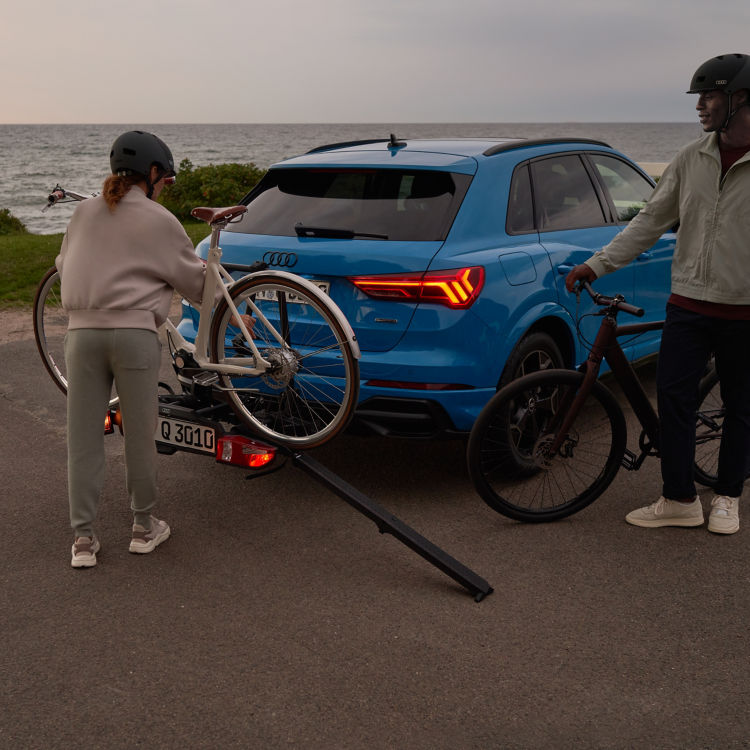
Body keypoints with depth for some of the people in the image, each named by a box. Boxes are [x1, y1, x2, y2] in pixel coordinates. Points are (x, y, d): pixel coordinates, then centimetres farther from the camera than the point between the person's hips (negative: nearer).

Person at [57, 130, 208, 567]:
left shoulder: (85, 212, 12)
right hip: (135, 333, -3)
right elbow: (194, 280, 7)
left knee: (84, 437, 7)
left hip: (83, 331, 4)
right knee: (140, 435, 9)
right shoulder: (158, 220, 0)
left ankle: (83, 538, 10)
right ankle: (144, 527, 22)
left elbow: (64, 267, 23)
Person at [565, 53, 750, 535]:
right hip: (689, 303, 3)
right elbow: (651, 222, 6)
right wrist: (596, 265, 1)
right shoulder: (691, 160, 4)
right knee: (673, 398, 1)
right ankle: (680, 500, 13)